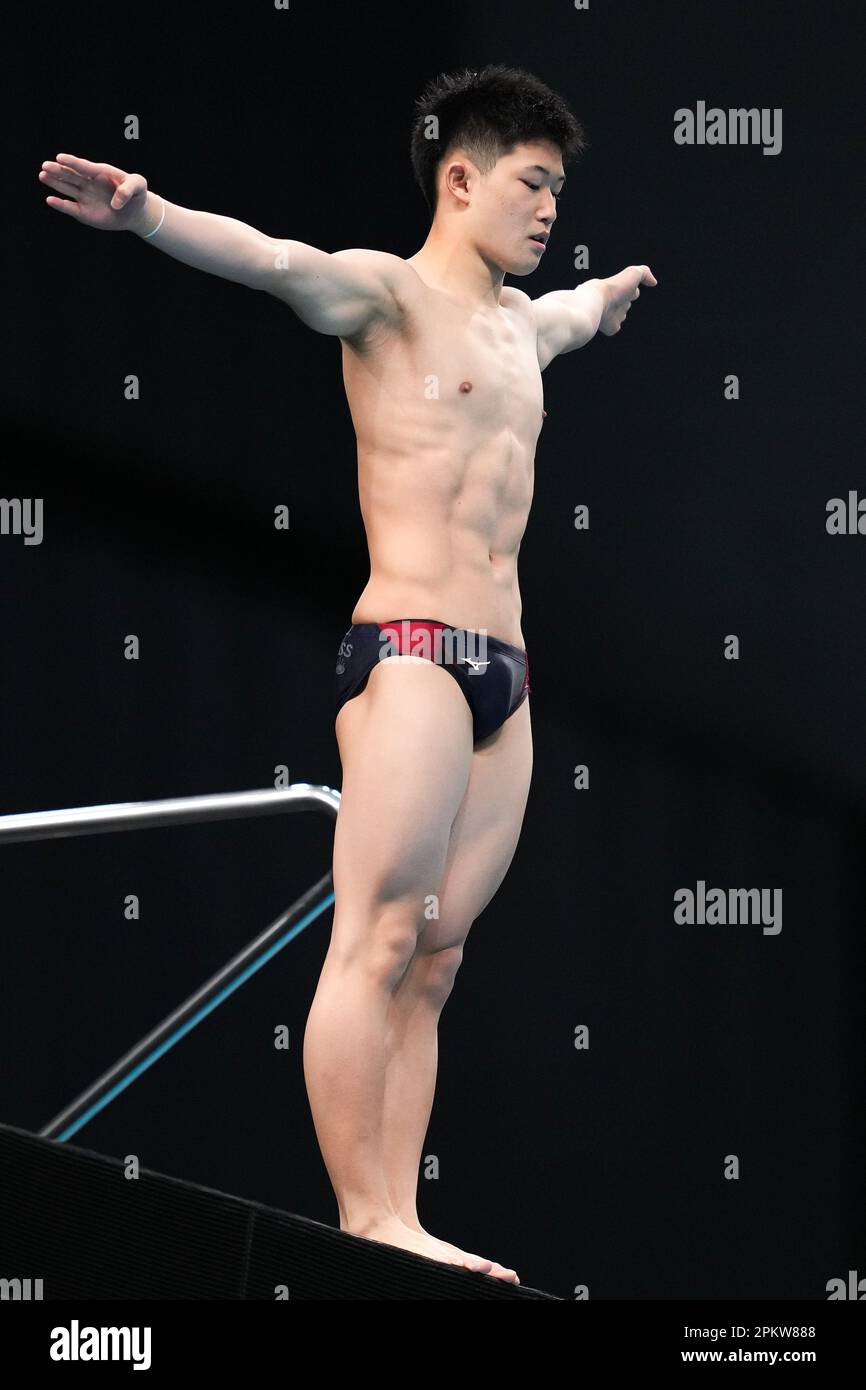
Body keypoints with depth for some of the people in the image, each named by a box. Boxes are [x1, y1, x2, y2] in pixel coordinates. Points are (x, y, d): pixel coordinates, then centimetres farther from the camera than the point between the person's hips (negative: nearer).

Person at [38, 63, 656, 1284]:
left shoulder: (521, 321, 24)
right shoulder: (389, 293, -1)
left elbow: (586, 311, 49)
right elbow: (277, 263, -21)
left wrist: (624, 285, 71)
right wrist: (144, 212, -40)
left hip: (504, 678, 8)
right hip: (412, 653, -8)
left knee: (433, 963, 3)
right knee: (375, 945, -12)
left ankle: (400, 1223, 0)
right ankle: (365, 1227, -16)